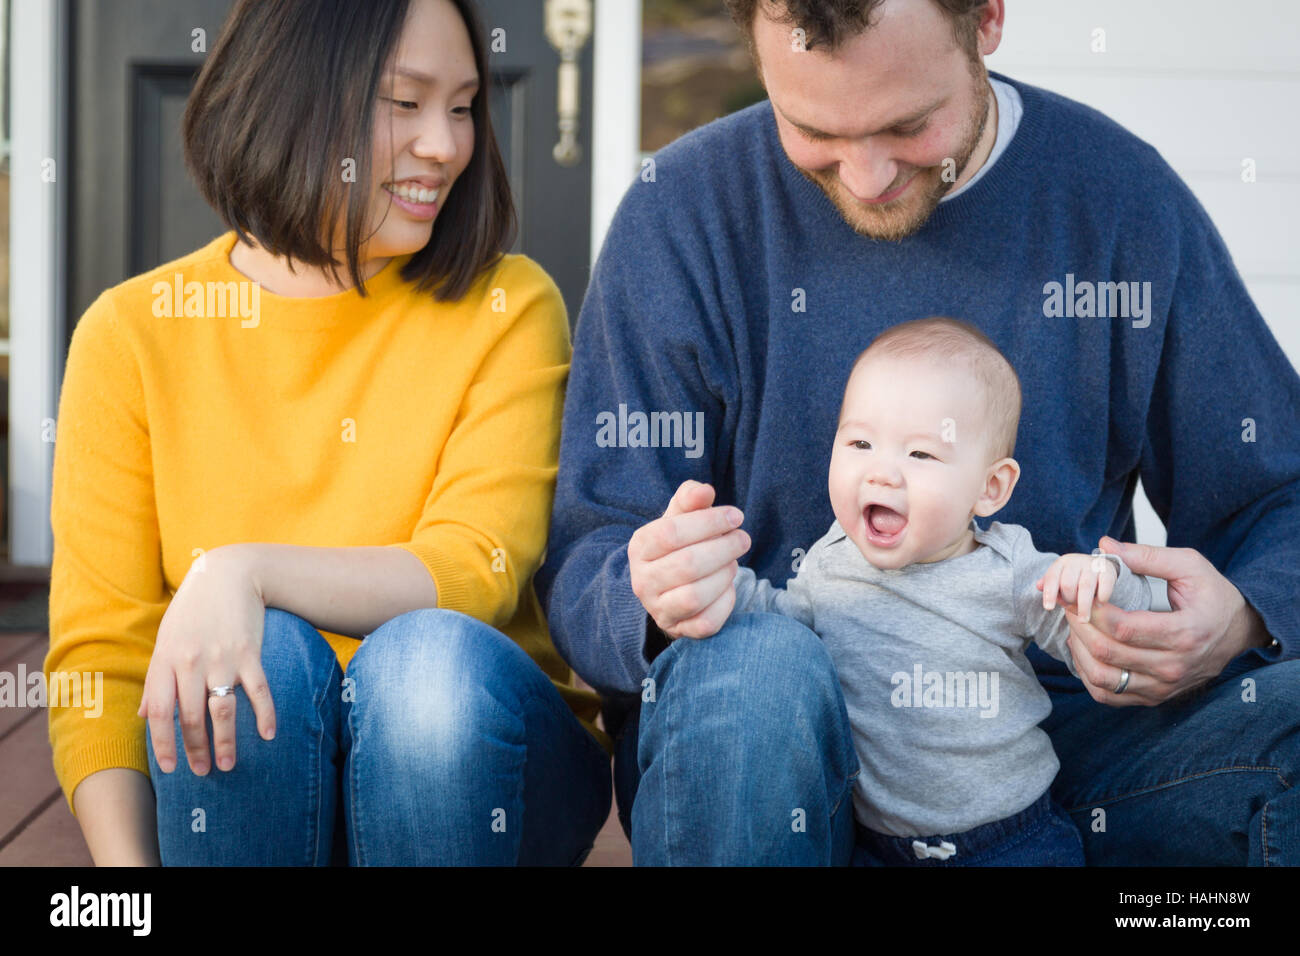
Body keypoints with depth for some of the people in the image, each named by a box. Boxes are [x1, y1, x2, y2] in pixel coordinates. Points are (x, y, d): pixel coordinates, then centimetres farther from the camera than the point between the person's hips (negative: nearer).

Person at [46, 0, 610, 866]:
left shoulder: (508, 308, -2)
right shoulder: (132, 334, -1)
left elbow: (476, 576, -14)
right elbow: (98, 656, -5)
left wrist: (246, 570, -30)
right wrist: (124, 857, -22)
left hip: (468, 763, 0)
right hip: (233, 770, 1)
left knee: (433, 658, -31)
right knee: (256, 655, -30)